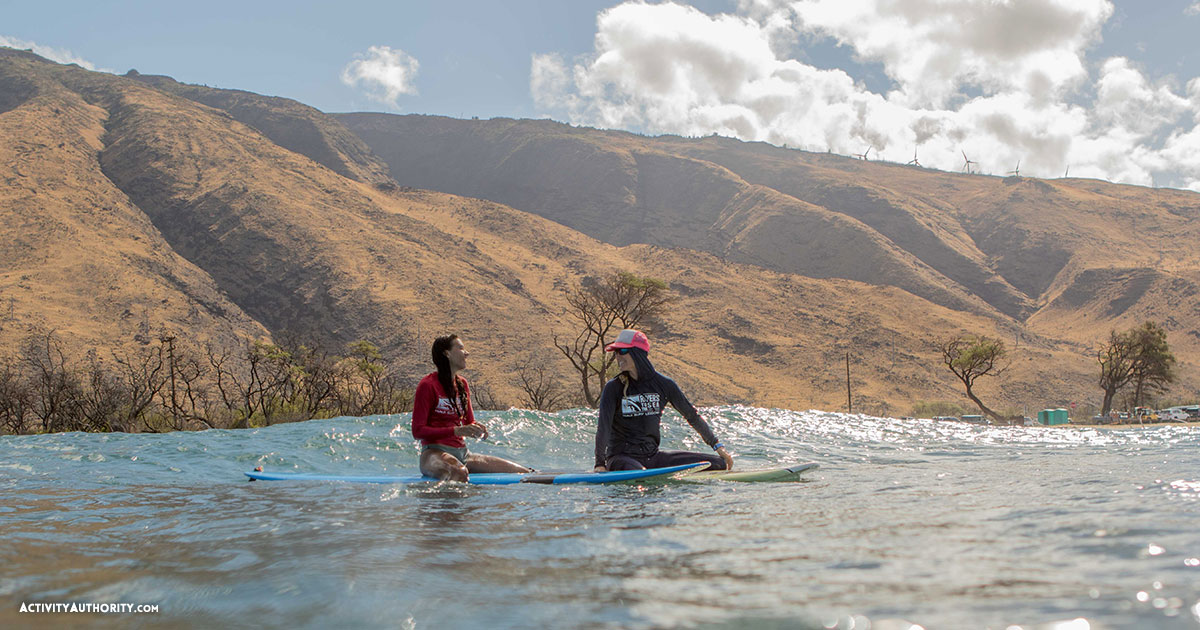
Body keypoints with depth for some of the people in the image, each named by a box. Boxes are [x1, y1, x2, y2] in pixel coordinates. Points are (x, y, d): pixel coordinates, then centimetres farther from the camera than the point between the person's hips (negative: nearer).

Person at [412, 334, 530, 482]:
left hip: (463, 454, 7)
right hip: (435, 452, -7)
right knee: (459, 473, -44)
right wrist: (456, 431, -20)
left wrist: (476, 428, -2)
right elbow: (417, 431, -11)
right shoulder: (427, 385, -7)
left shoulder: (462, 384, 14)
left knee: (522, 473, -7)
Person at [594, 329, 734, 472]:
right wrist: (600, 464, -28)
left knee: (720, 464, -5)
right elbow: (603, 427, -15)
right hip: (621, 457, -4)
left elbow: (692, 415, 11)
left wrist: (717, 446, 14)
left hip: (653, 456, 4)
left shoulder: (664, 385, 2)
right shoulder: (613, 388, -7)